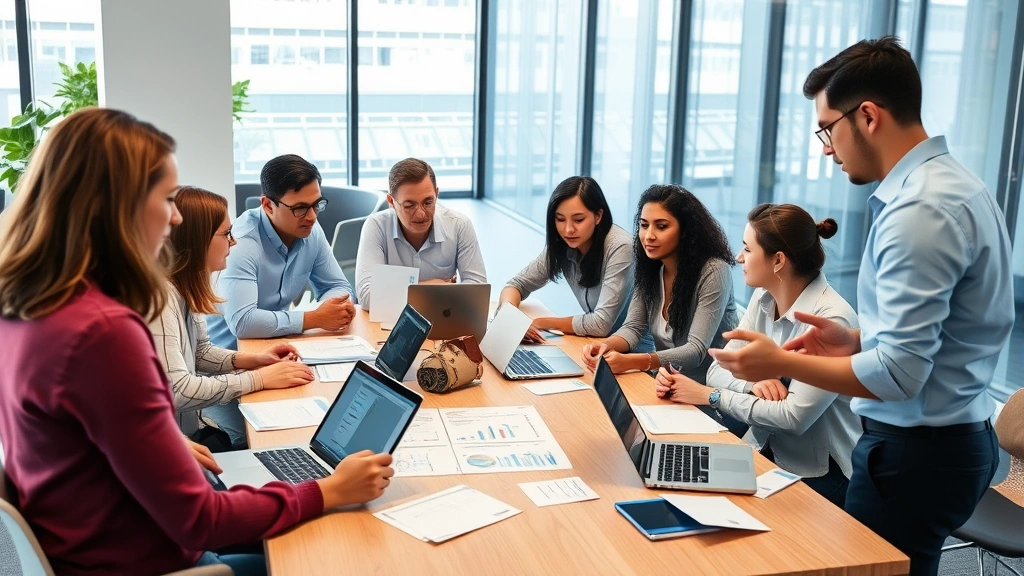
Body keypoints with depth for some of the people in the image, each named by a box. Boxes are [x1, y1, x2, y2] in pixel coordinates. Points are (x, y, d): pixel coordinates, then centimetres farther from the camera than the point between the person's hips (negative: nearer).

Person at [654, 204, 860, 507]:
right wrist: (753, 383, -21)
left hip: (814, 475, -6)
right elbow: (718, 369, 0)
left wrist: (711, 397, -18)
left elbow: (794, 416, -24)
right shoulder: (763, 299, 3)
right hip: (761, 452, 6)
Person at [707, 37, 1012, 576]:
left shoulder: (919, 210, -23)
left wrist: (781, 362, -15)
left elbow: (899, 374, -24)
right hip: (955, 435, 9)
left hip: (916, 449, -9)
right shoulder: (953, 184, 8)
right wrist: (857, 340, 8)